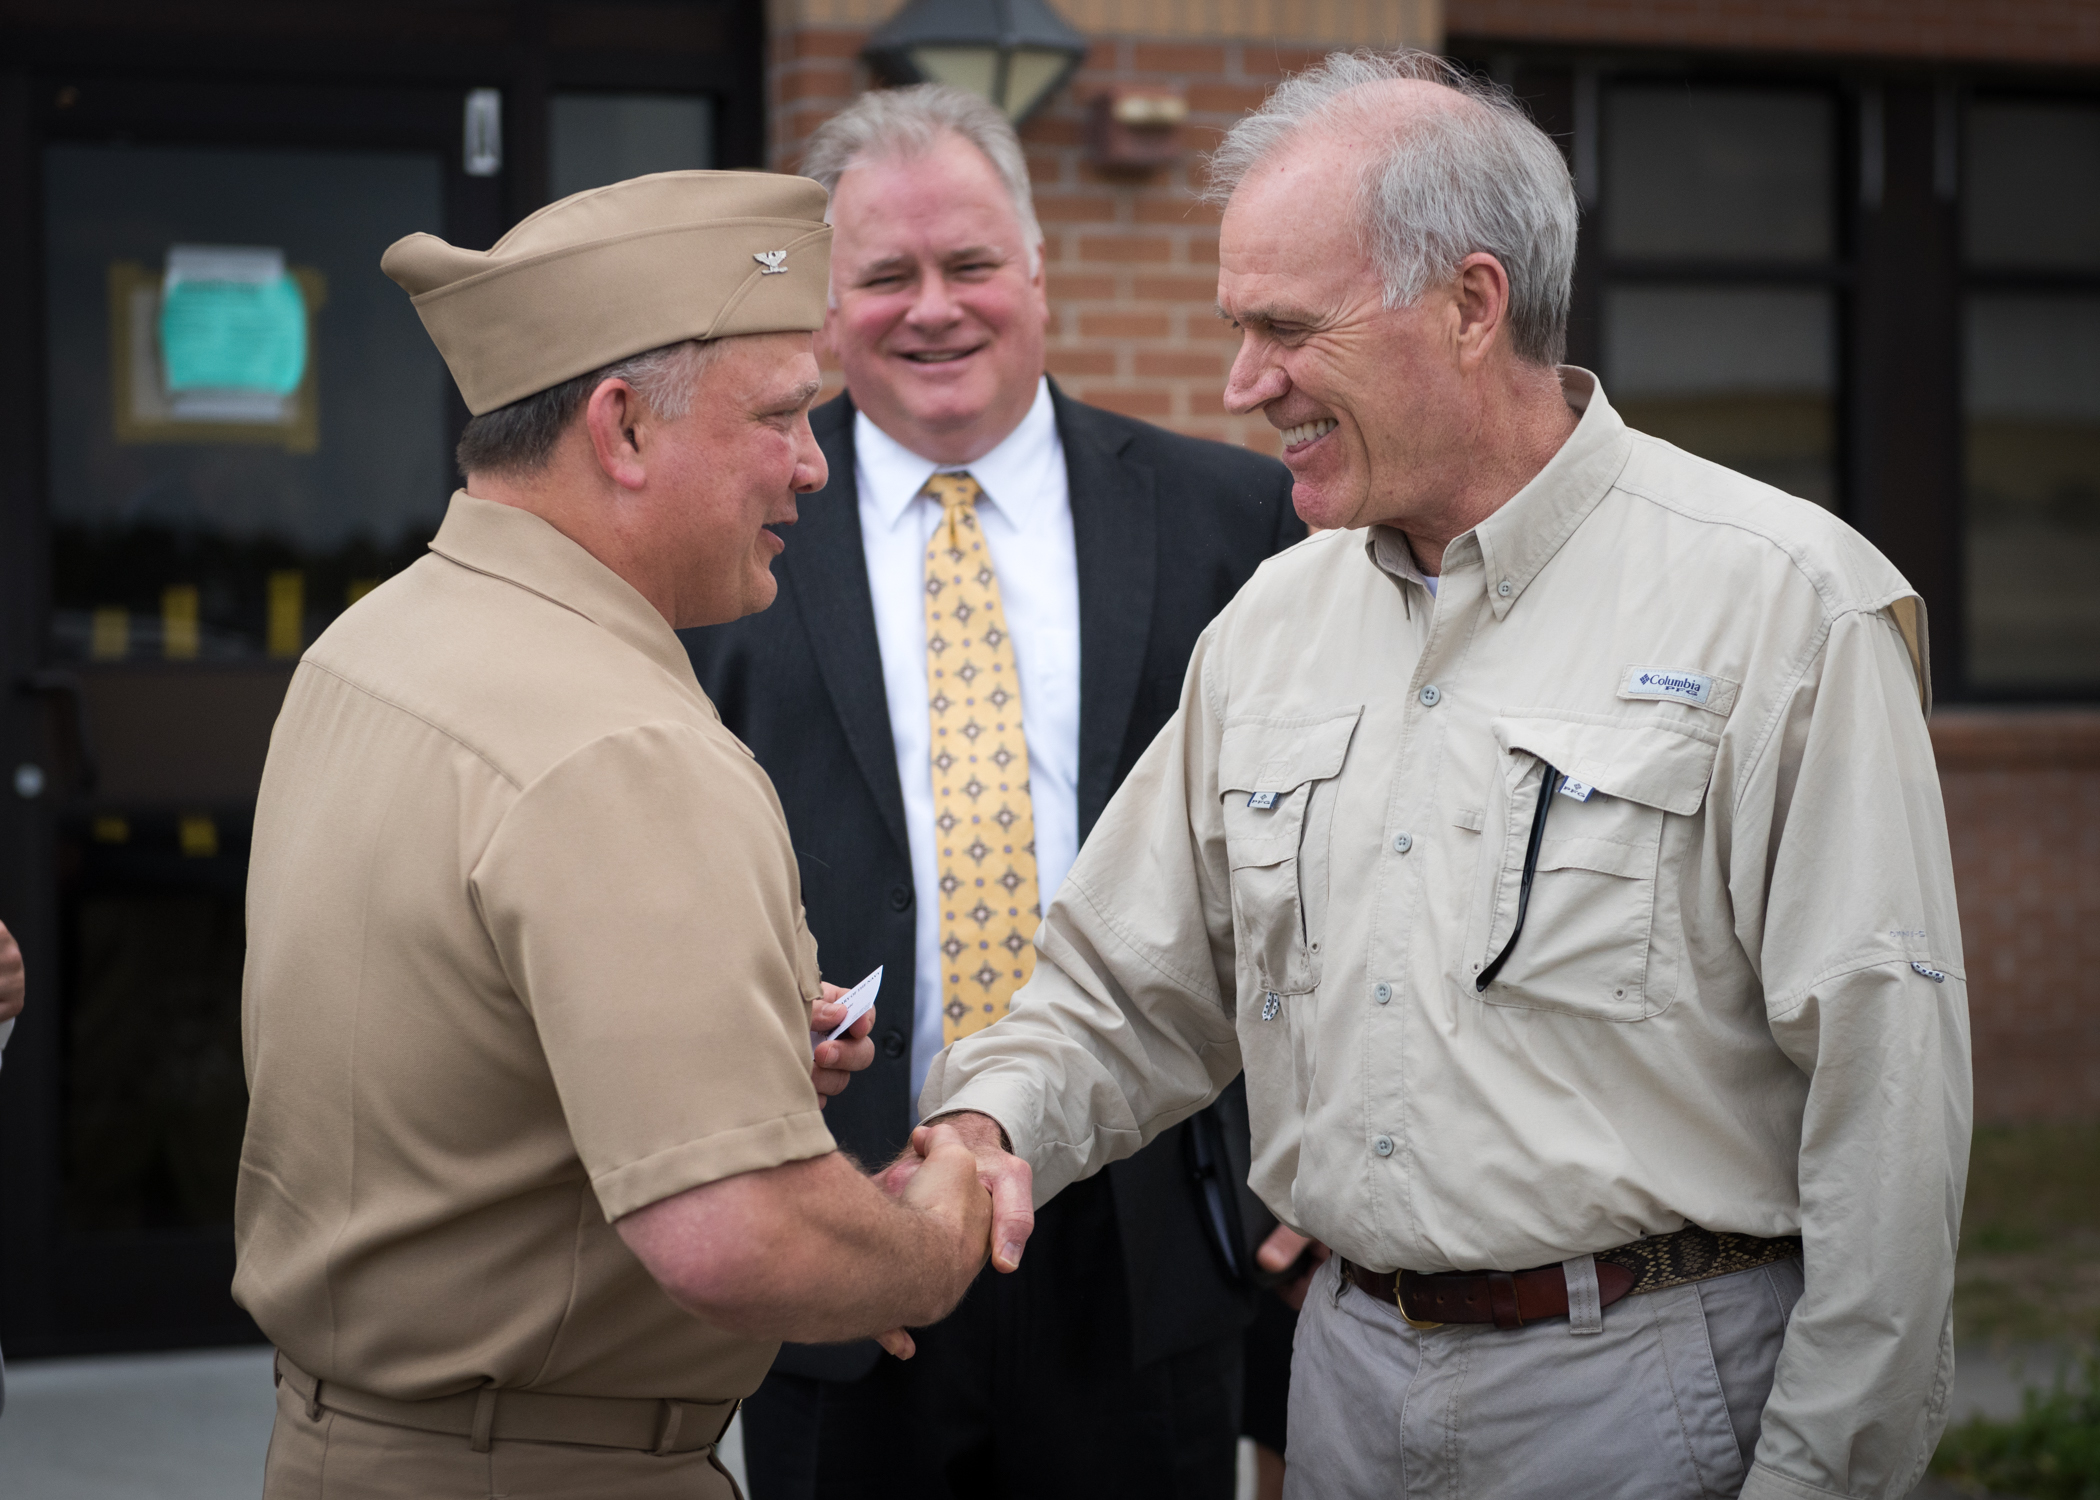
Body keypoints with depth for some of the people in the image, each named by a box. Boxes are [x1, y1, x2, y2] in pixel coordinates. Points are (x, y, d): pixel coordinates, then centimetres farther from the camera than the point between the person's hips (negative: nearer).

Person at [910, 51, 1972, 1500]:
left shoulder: (1781, 600, -11)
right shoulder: (1275, 618, 9)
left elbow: (1884, 1095, -14)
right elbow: (1128, 989, 15)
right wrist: (996, 1120, -6)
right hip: (1352, 1378, 6)